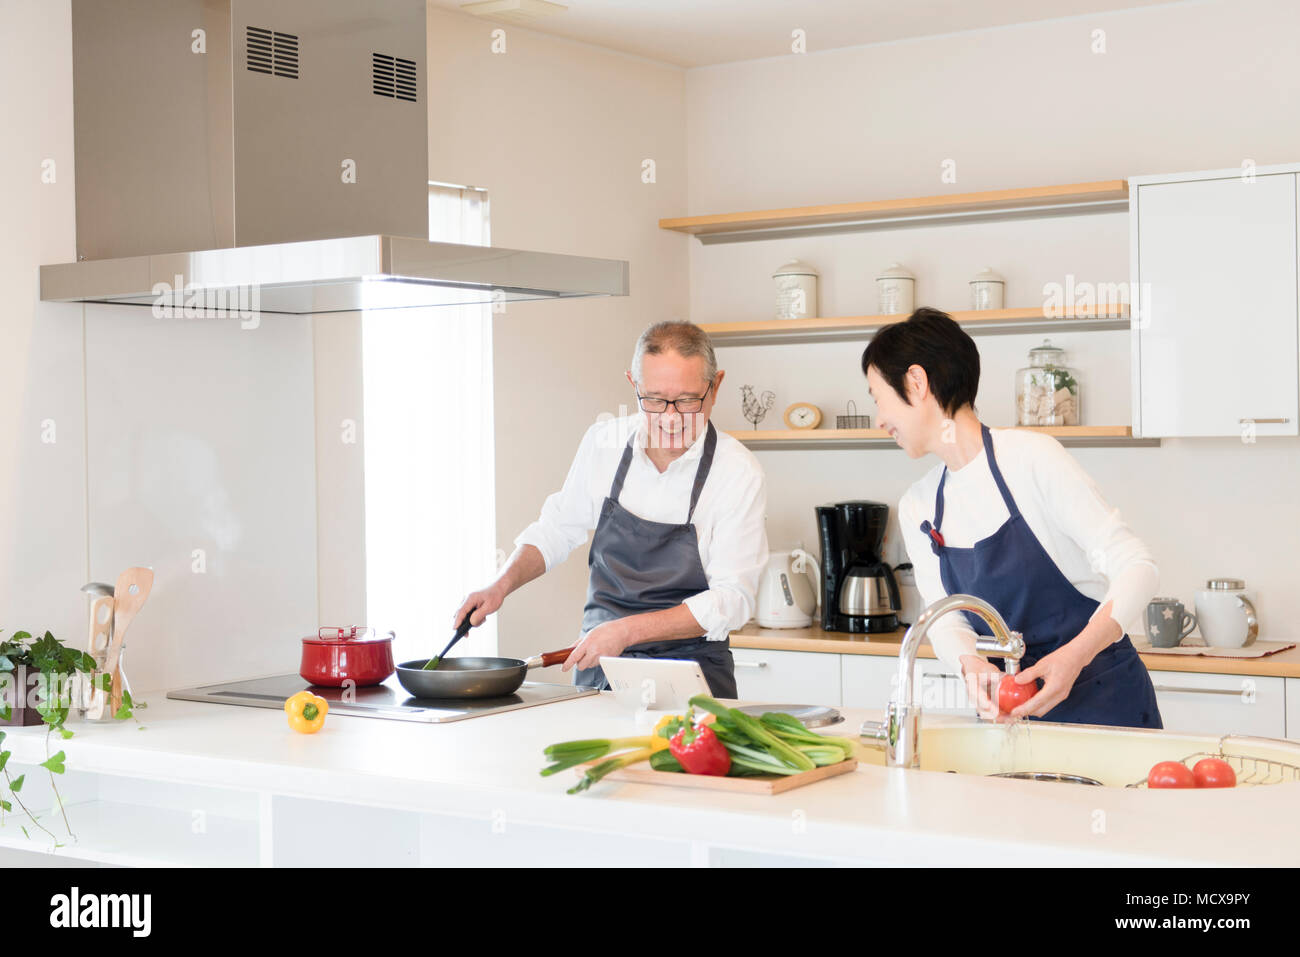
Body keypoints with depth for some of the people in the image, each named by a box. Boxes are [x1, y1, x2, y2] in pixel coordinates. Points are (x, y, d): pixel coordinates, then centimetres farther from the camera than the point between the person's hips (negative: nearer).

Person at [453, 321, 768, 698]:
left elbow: (731, 599, -13)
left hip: (691, 680, -3)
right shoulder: (603, 442, 1)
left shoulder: (738, 472, -11)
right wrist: (501, 586, 1)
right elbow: (558, 528, 16)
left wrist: (627, 631, -20)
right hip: (597, 672, 3)